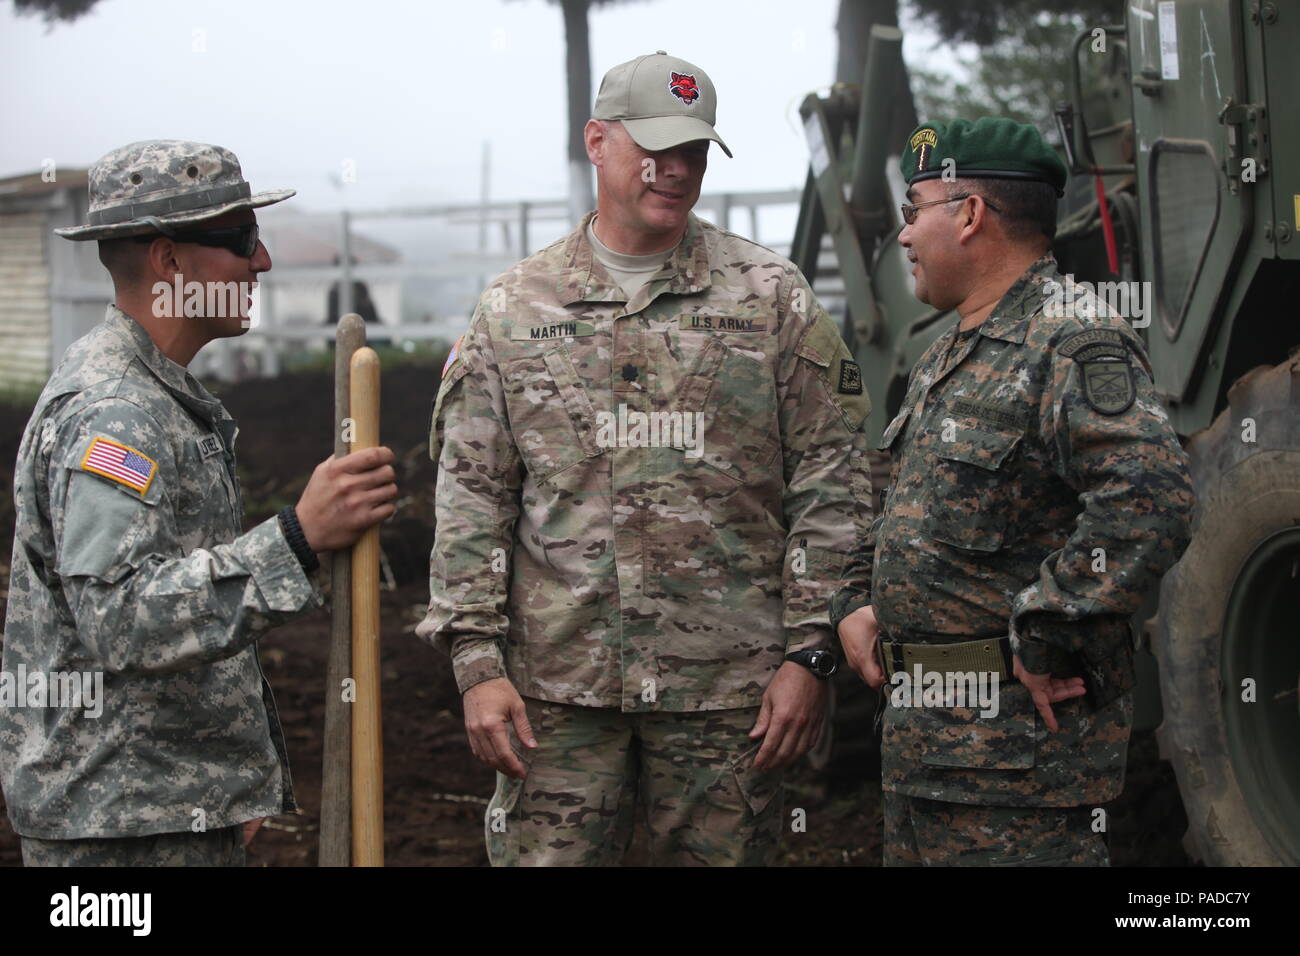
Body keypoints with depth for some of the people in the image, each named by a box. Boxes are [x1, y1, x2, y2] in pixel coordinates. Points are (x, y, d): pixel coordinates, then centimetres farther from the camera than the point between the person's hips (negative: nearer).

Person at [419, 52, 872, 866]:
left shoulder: (773, 298, 4)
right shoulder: (513, 310, 7)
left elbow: (831, 486, 2)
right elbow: (471, 498, 6)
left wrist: (811, 654, -4)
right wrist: (478, 661, -2)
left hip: (728, 683, 0)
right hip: (558, 684, 1)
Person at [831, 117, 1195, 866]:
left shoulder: (1075, 342, -15)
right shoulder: (950, 360, 18)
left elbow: (1150, 499, -29)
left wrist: (1044, 641, -24)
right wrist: (859, 601, 11)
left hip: (1022, 737, -10)